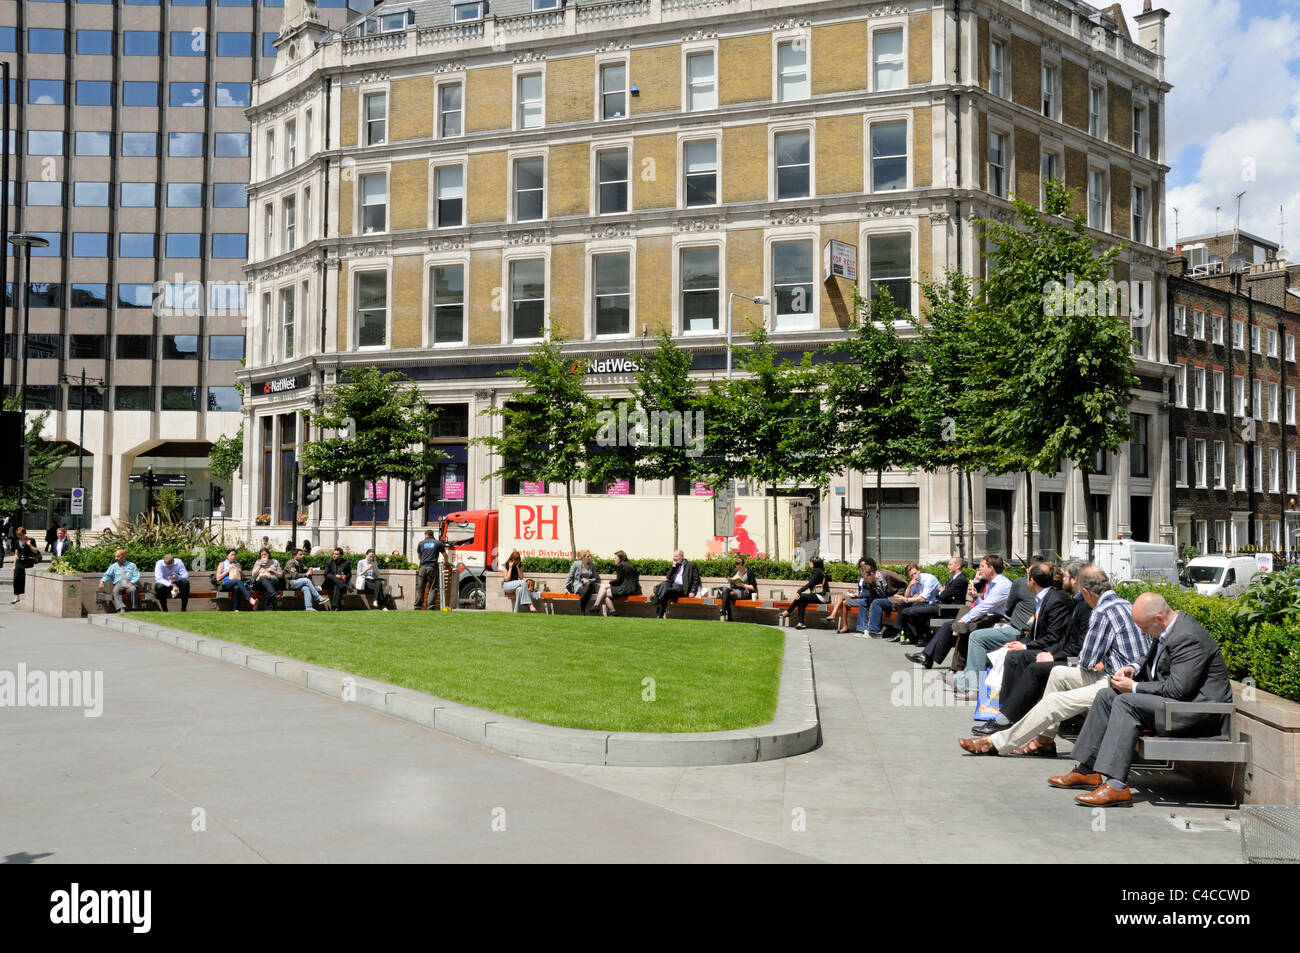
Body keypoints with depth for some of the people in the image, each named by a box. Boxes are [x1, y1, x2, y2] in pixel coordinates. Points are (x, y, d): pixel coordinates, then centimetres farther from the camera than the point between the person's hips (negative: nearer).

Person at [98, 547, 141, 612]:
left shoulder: (132, 565, 18)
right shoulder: (113, 566, 21)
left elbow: (136, 576, 9)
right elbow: (107, 575, 10)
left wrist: (131, 583, -11)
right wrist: (102, 581, -11)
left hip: (129, 584, -1)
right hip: (118, 584, 1)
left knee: (133, 590, -37)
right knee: (115, 591, -35)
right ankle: (121, 609, -48)